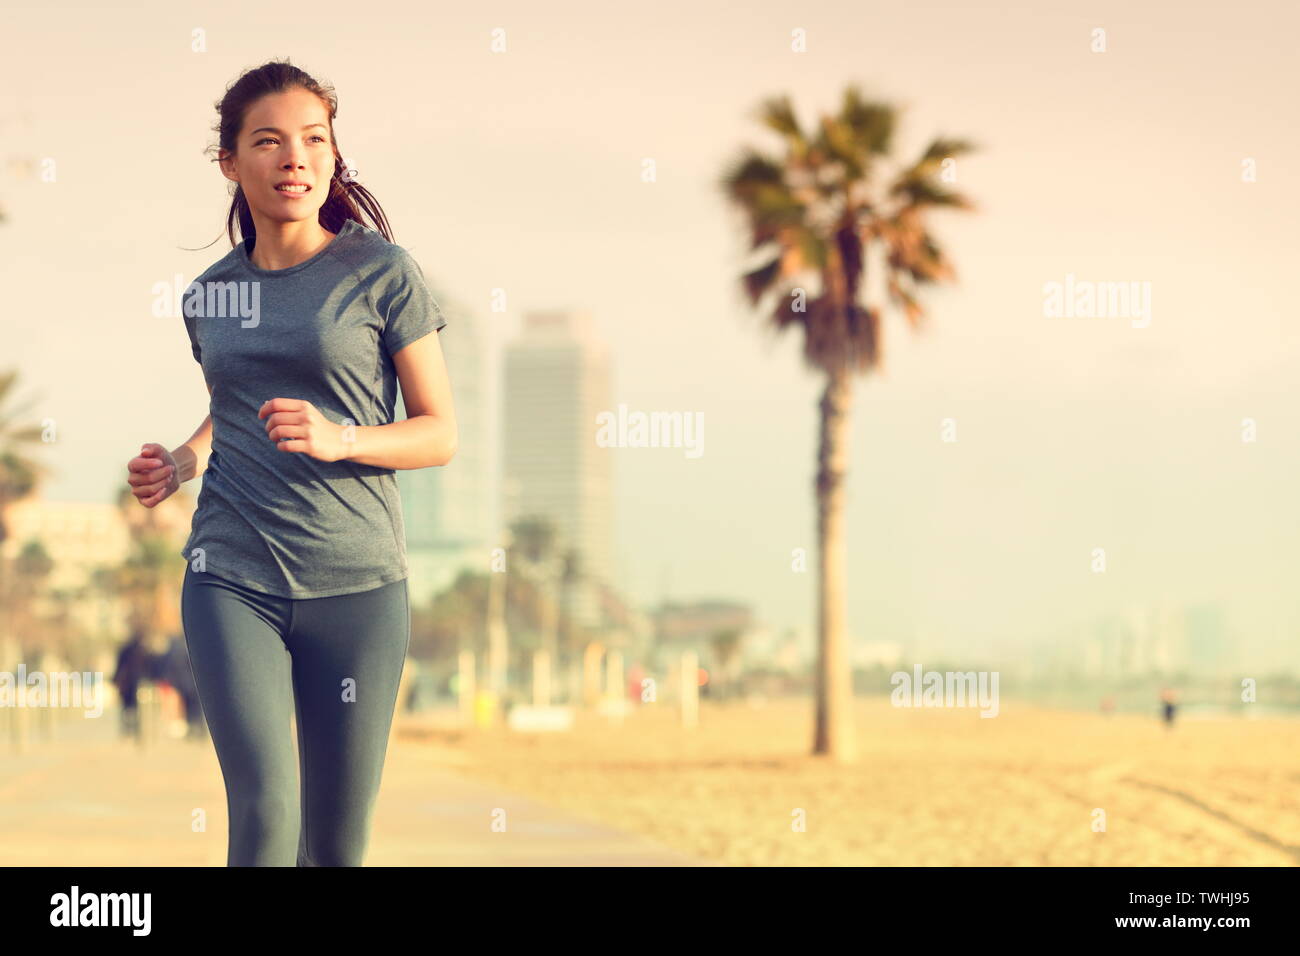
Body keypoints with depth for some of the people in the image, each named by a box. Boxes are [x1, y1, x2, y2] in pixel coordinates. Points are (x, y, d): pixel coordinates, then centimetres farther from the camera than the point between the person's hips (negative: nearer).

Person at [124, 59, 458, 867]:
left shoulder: (382, 273, -1)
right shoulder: (210, 294, 10)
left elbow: (442, 434, 1)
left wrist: (337, 440, -17)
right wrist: (180, 464, 6)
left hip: (355, 585, -2)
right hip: (231, 580, 2)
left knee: (339, 839, 4)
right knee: (265, 815, -14)